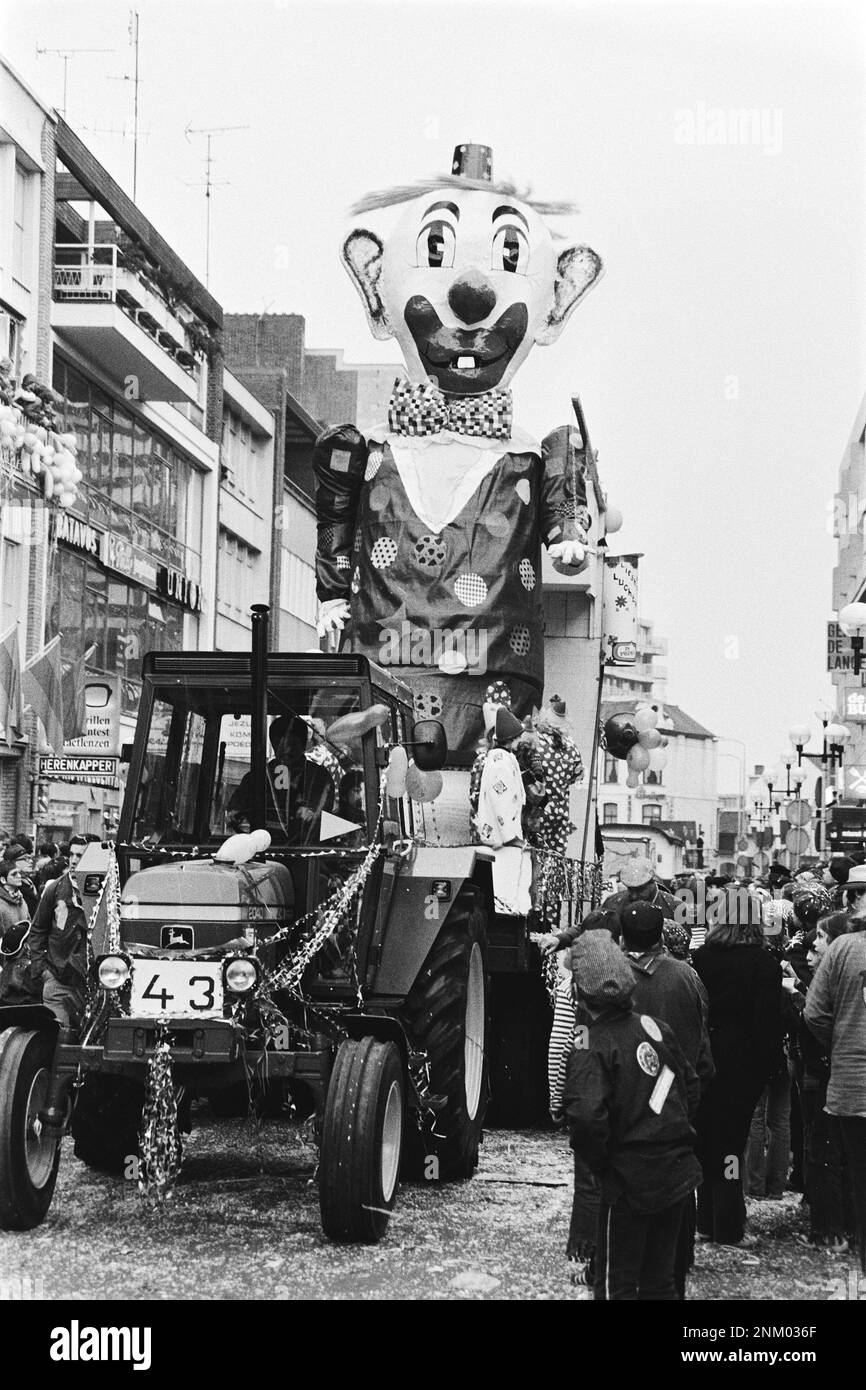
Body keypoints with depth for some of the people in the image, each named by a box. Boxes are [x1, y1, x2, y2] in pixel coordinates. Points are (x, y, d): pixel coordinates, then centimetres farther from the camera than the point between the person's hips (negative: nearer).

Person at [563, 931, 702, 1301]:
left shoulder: (591, 1046, -17)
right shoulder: (654, 1027, 2)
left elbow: (586, 1116, -30)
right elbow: (691, 1087, 11)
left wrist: (600, 1165, -14)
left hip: (630, 1184, -6)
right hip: (678, 1171, 6)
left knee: (616, 1286, 8)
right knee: (660, 1280, 20)